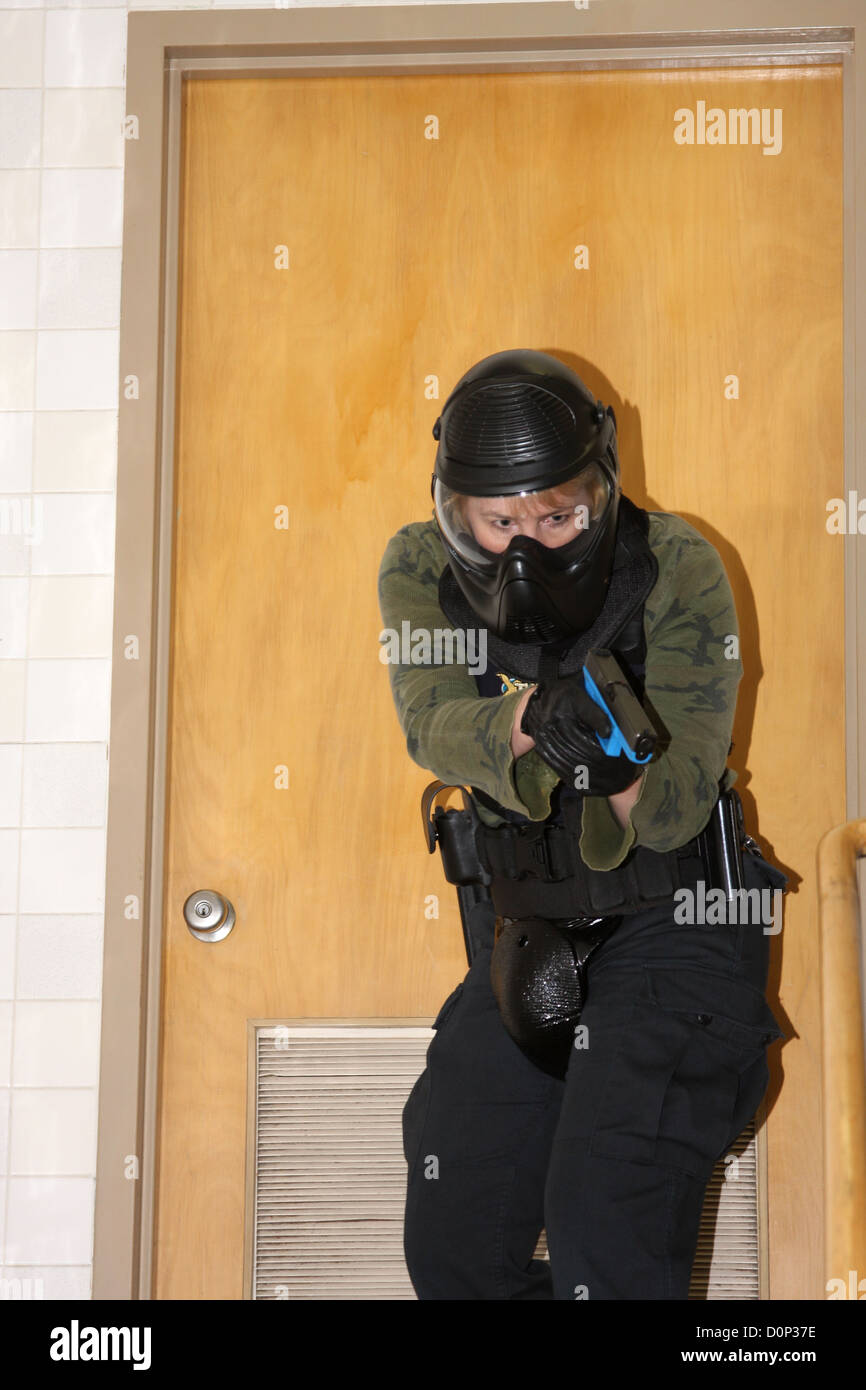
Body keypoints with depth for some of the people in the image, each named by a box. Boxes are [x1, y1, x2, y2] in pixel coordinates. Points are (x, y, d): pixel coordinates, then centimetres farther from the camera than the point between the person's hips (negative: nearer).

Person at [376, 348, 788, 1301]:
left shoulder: (674, 568, -15)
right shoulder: (421, 569, -5)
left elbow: (685, 790, -21)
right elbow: (434, 728, -22)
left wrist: (623, 785, -43)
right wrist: (529, 721, -44)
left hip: (671, 925, -4)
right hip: (528, 930, 5)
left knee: (605, 1241, -17)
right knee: (449, 1242, 7)